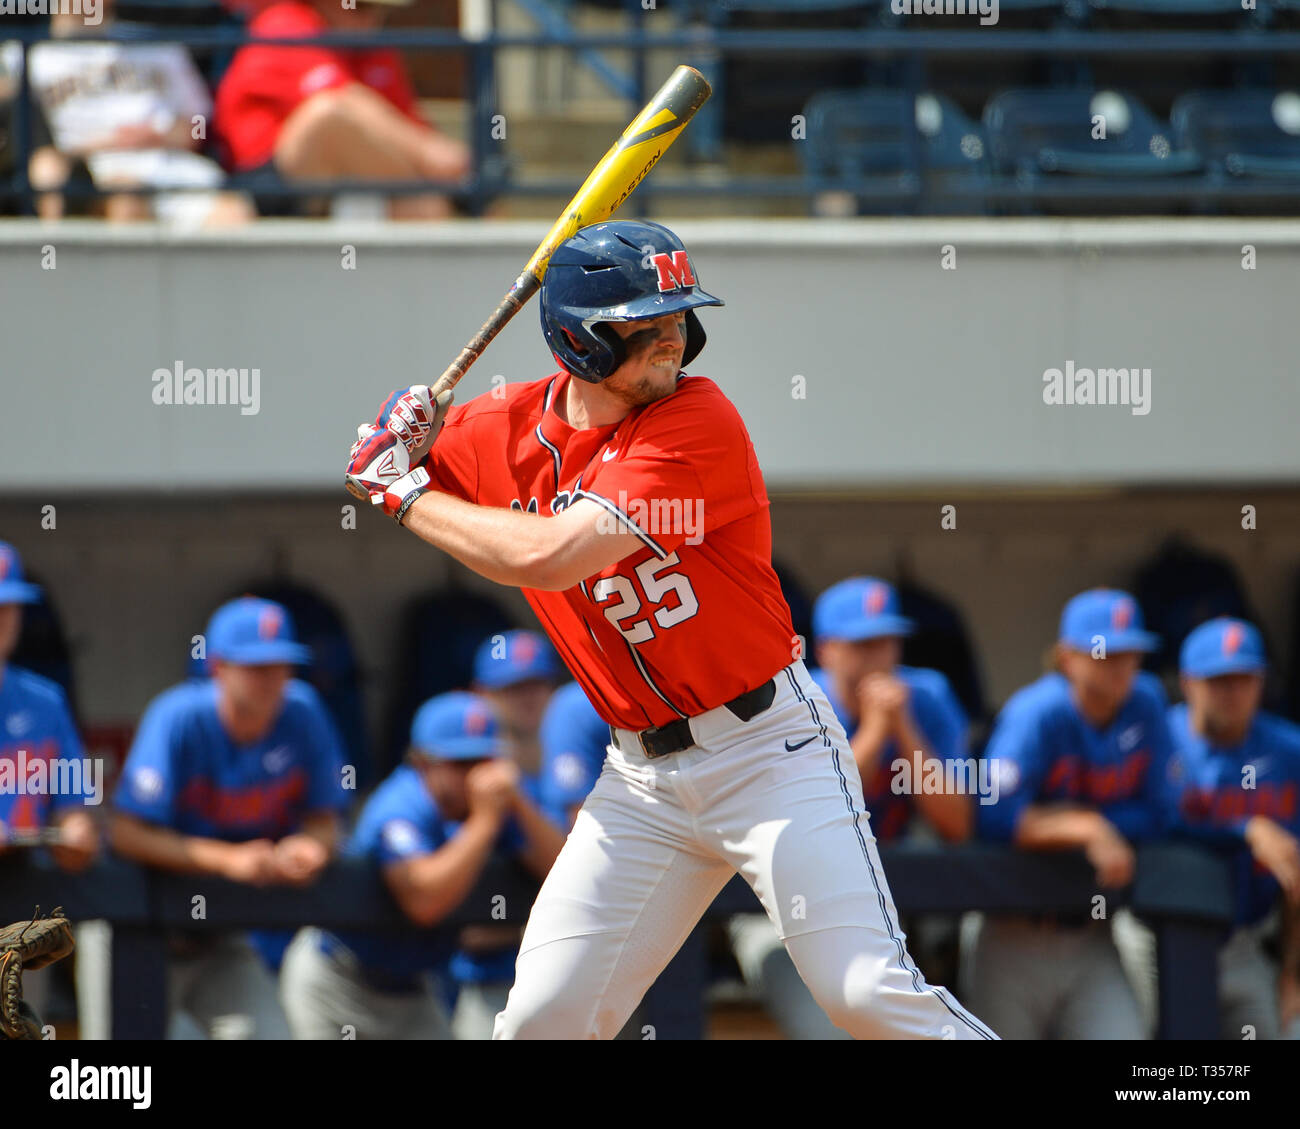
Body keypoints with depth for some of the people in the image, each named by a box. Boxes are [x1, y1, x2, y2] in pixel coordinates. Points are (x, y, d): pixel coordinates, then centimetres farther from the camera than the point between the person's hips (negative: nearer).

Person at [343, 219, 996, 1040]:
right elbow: (373, 476, 20)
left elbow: (550, 556, -27)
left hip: (768, 749, -5)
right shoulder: (506, 428, 1)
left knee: (867, 992, -17)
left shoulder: (699, 422, -18)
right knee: (544, 1018, 2)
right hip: (643, 777, 5)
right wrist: (399, 446, -5)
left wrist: (407, 494, -15)